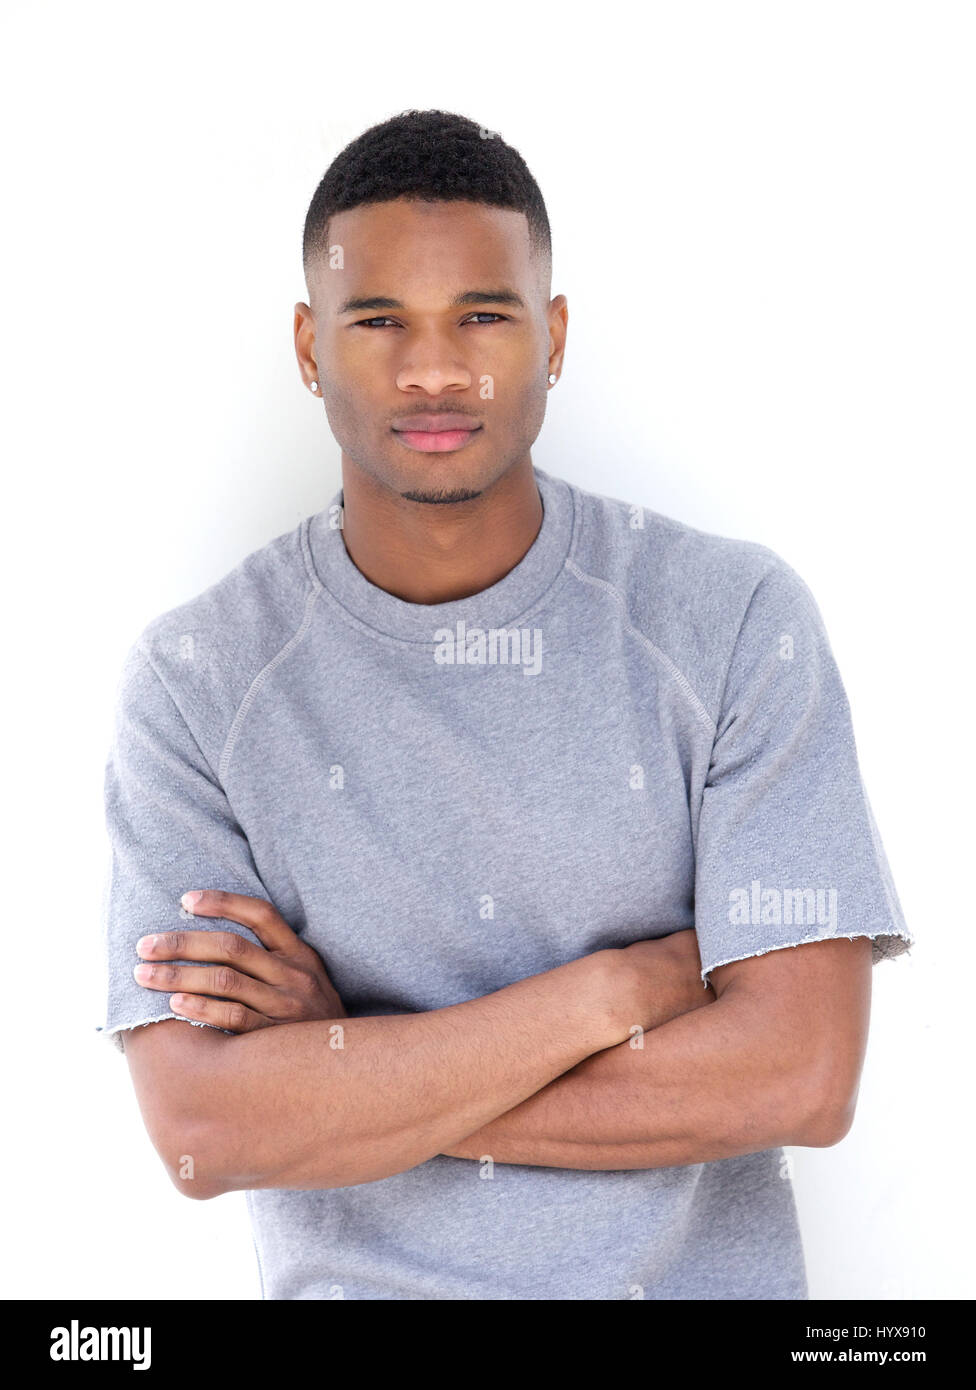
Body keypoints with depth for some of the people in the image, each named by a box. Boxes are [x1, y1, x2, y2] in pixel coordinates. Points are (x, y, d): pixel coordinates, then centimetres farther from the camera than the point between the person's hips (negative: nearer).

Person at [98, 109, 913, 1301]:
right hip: (354, 1281, 0)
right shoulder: (192, 679, -12)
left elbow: (801, 1078, -18)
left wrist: (339, 1066, -18)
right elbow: (202, 1131, -18)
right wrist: (620, 987, -21)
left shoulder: (738, 619, -13)